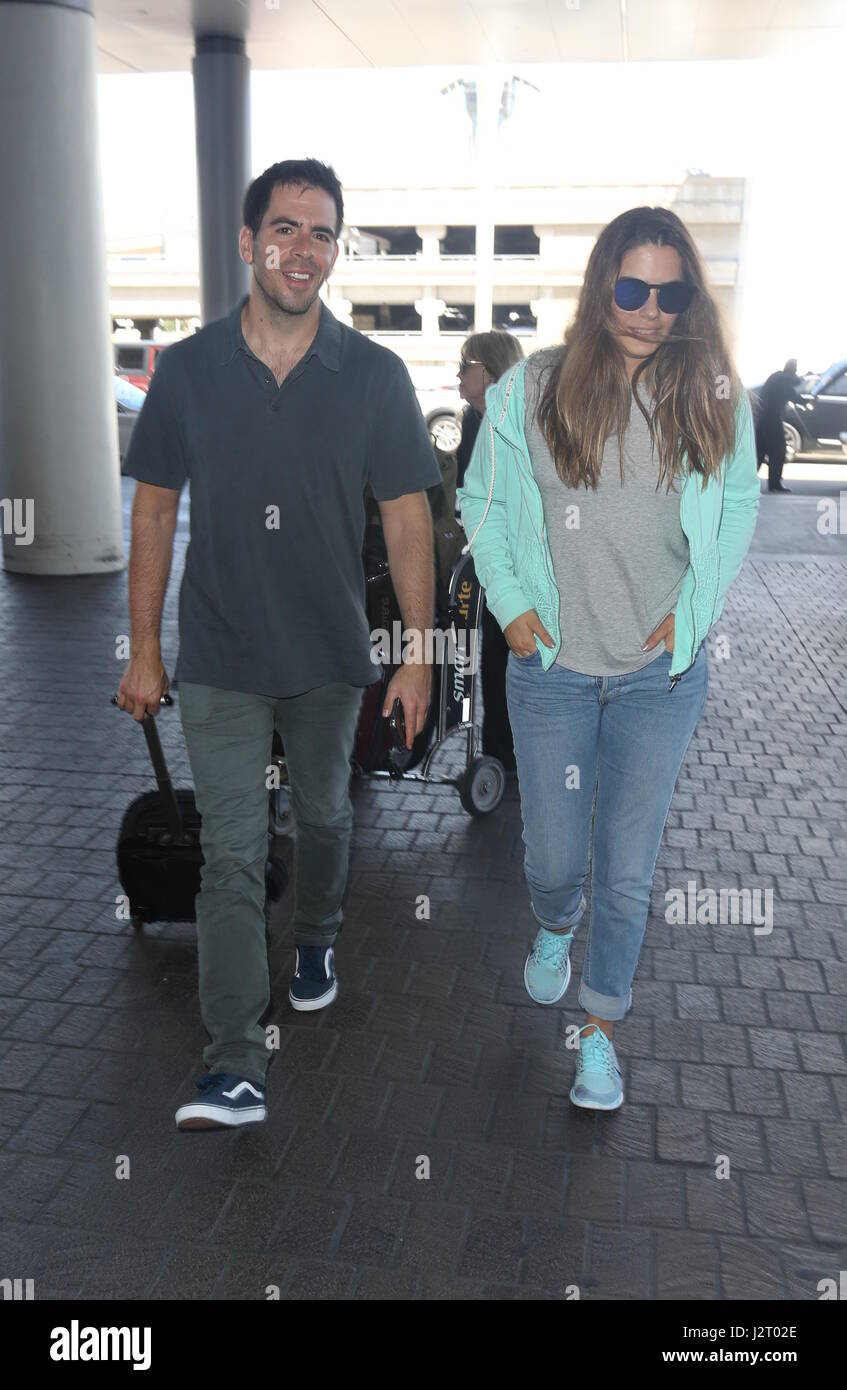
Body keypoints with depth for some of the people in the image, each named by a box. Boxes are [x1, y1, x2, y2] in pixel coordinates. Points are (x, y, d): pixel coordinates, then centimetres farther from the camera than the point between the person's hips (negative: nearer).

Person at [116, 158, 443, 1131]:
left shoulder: (375, 376, -4)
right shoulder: (187, 369, -2)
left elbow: (406, 519, -3)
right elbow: (155, 510, 2)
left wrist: (419, 655, -6)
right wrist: (143, 649, 0)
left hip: (331, 656, 1)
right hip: (220, 658, -1)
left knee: (323, 817, 20)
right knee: (231, 857, -2)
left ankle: (316, 942, 48)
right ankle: (236, 1069, 3)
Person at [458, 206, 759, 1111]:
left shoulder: (712, 399, -2)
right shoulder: (530, 390, -5)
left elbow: (739, 506, 10)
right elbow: (482, 503, 6)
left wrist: (692, 607, -1)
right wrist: (511, 604, -4)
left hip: (661, 674, 1)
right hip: (550, 670, 0)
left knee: (627, 872, 7)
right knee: (552, 855, 10)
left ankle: (599, 1028, 30)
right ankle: (554, 928, 49)